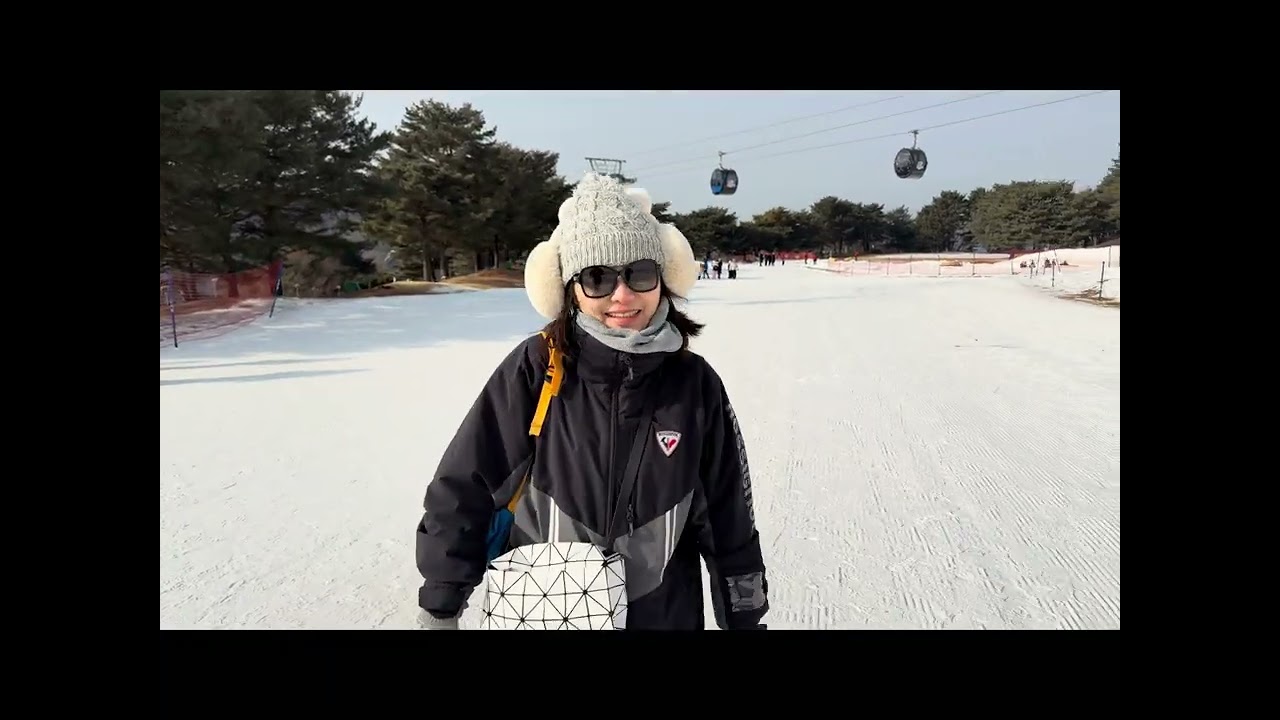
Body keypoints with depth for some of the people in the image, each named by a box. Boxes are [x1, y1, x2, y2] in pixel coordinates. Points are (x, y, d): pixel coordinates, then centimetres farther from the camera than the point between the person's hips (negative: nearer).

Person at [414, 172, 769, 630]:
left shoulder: (694, 382, -12)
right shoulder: (534, 370, -18)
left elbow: (729, 524, -3)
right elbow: (463, 491, -10)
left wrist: (745, 620, 3)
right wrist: (438, 608, -5)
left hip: (665, 614, 1)